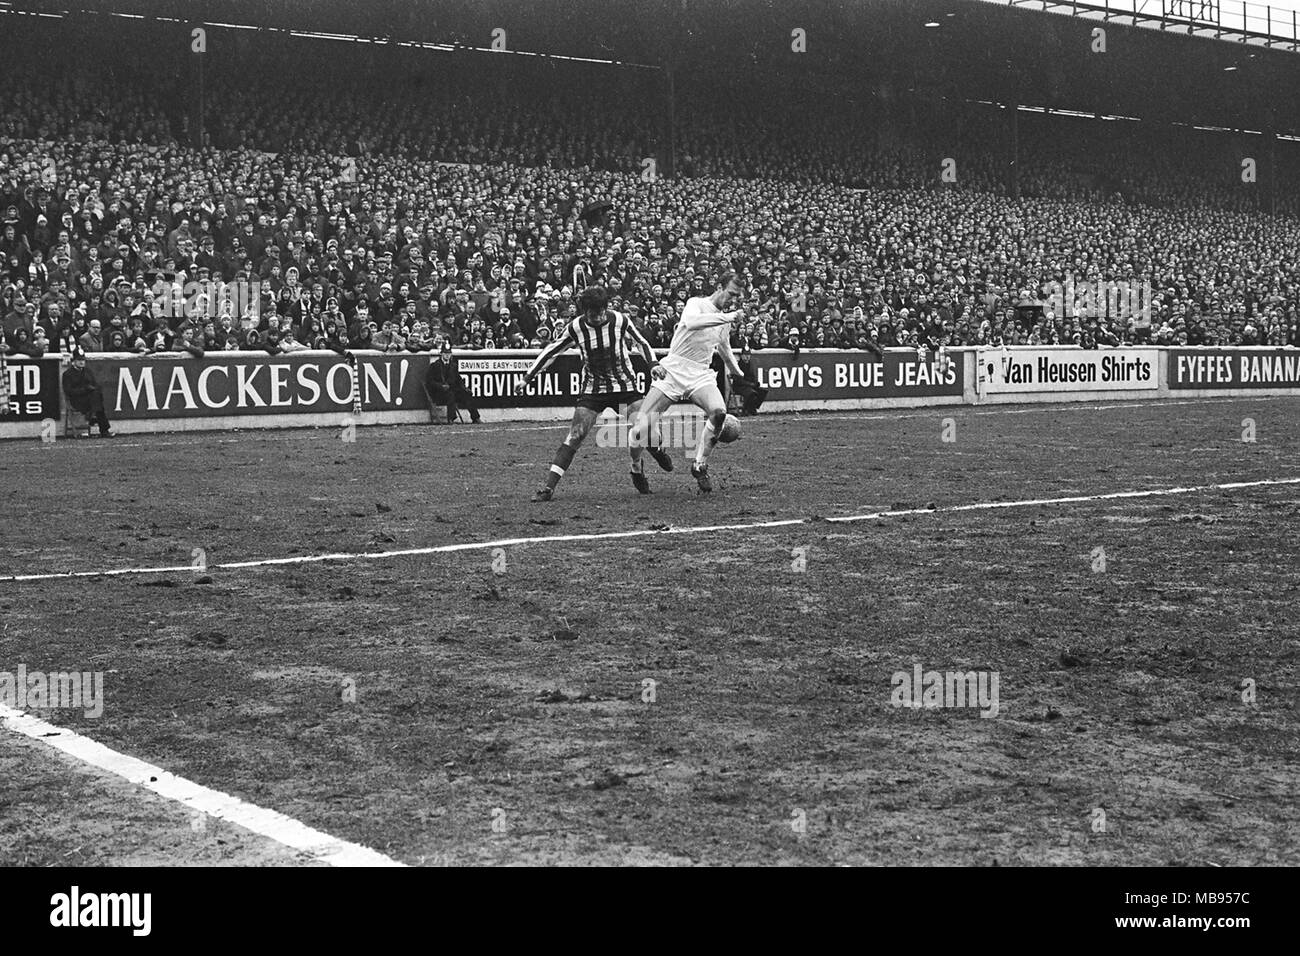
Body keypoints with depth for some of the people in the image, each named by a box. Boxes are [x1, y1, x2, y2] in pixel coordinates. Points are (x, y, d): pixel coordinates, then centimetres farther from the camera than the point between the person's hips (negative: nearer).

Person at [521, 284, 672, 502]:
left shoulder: (620, 321, -12)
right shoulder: (575, 328, -11)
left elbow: (641, 342, 4)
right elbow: (552, 351, 2)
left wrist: (653, 364, -11)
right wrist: (528, 377, 1)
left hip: (624, 384, 0)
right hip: (592, 388, 0)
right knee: (575, 436, -12)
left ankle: (637, 469, 19)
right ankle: (548, 487, -13)